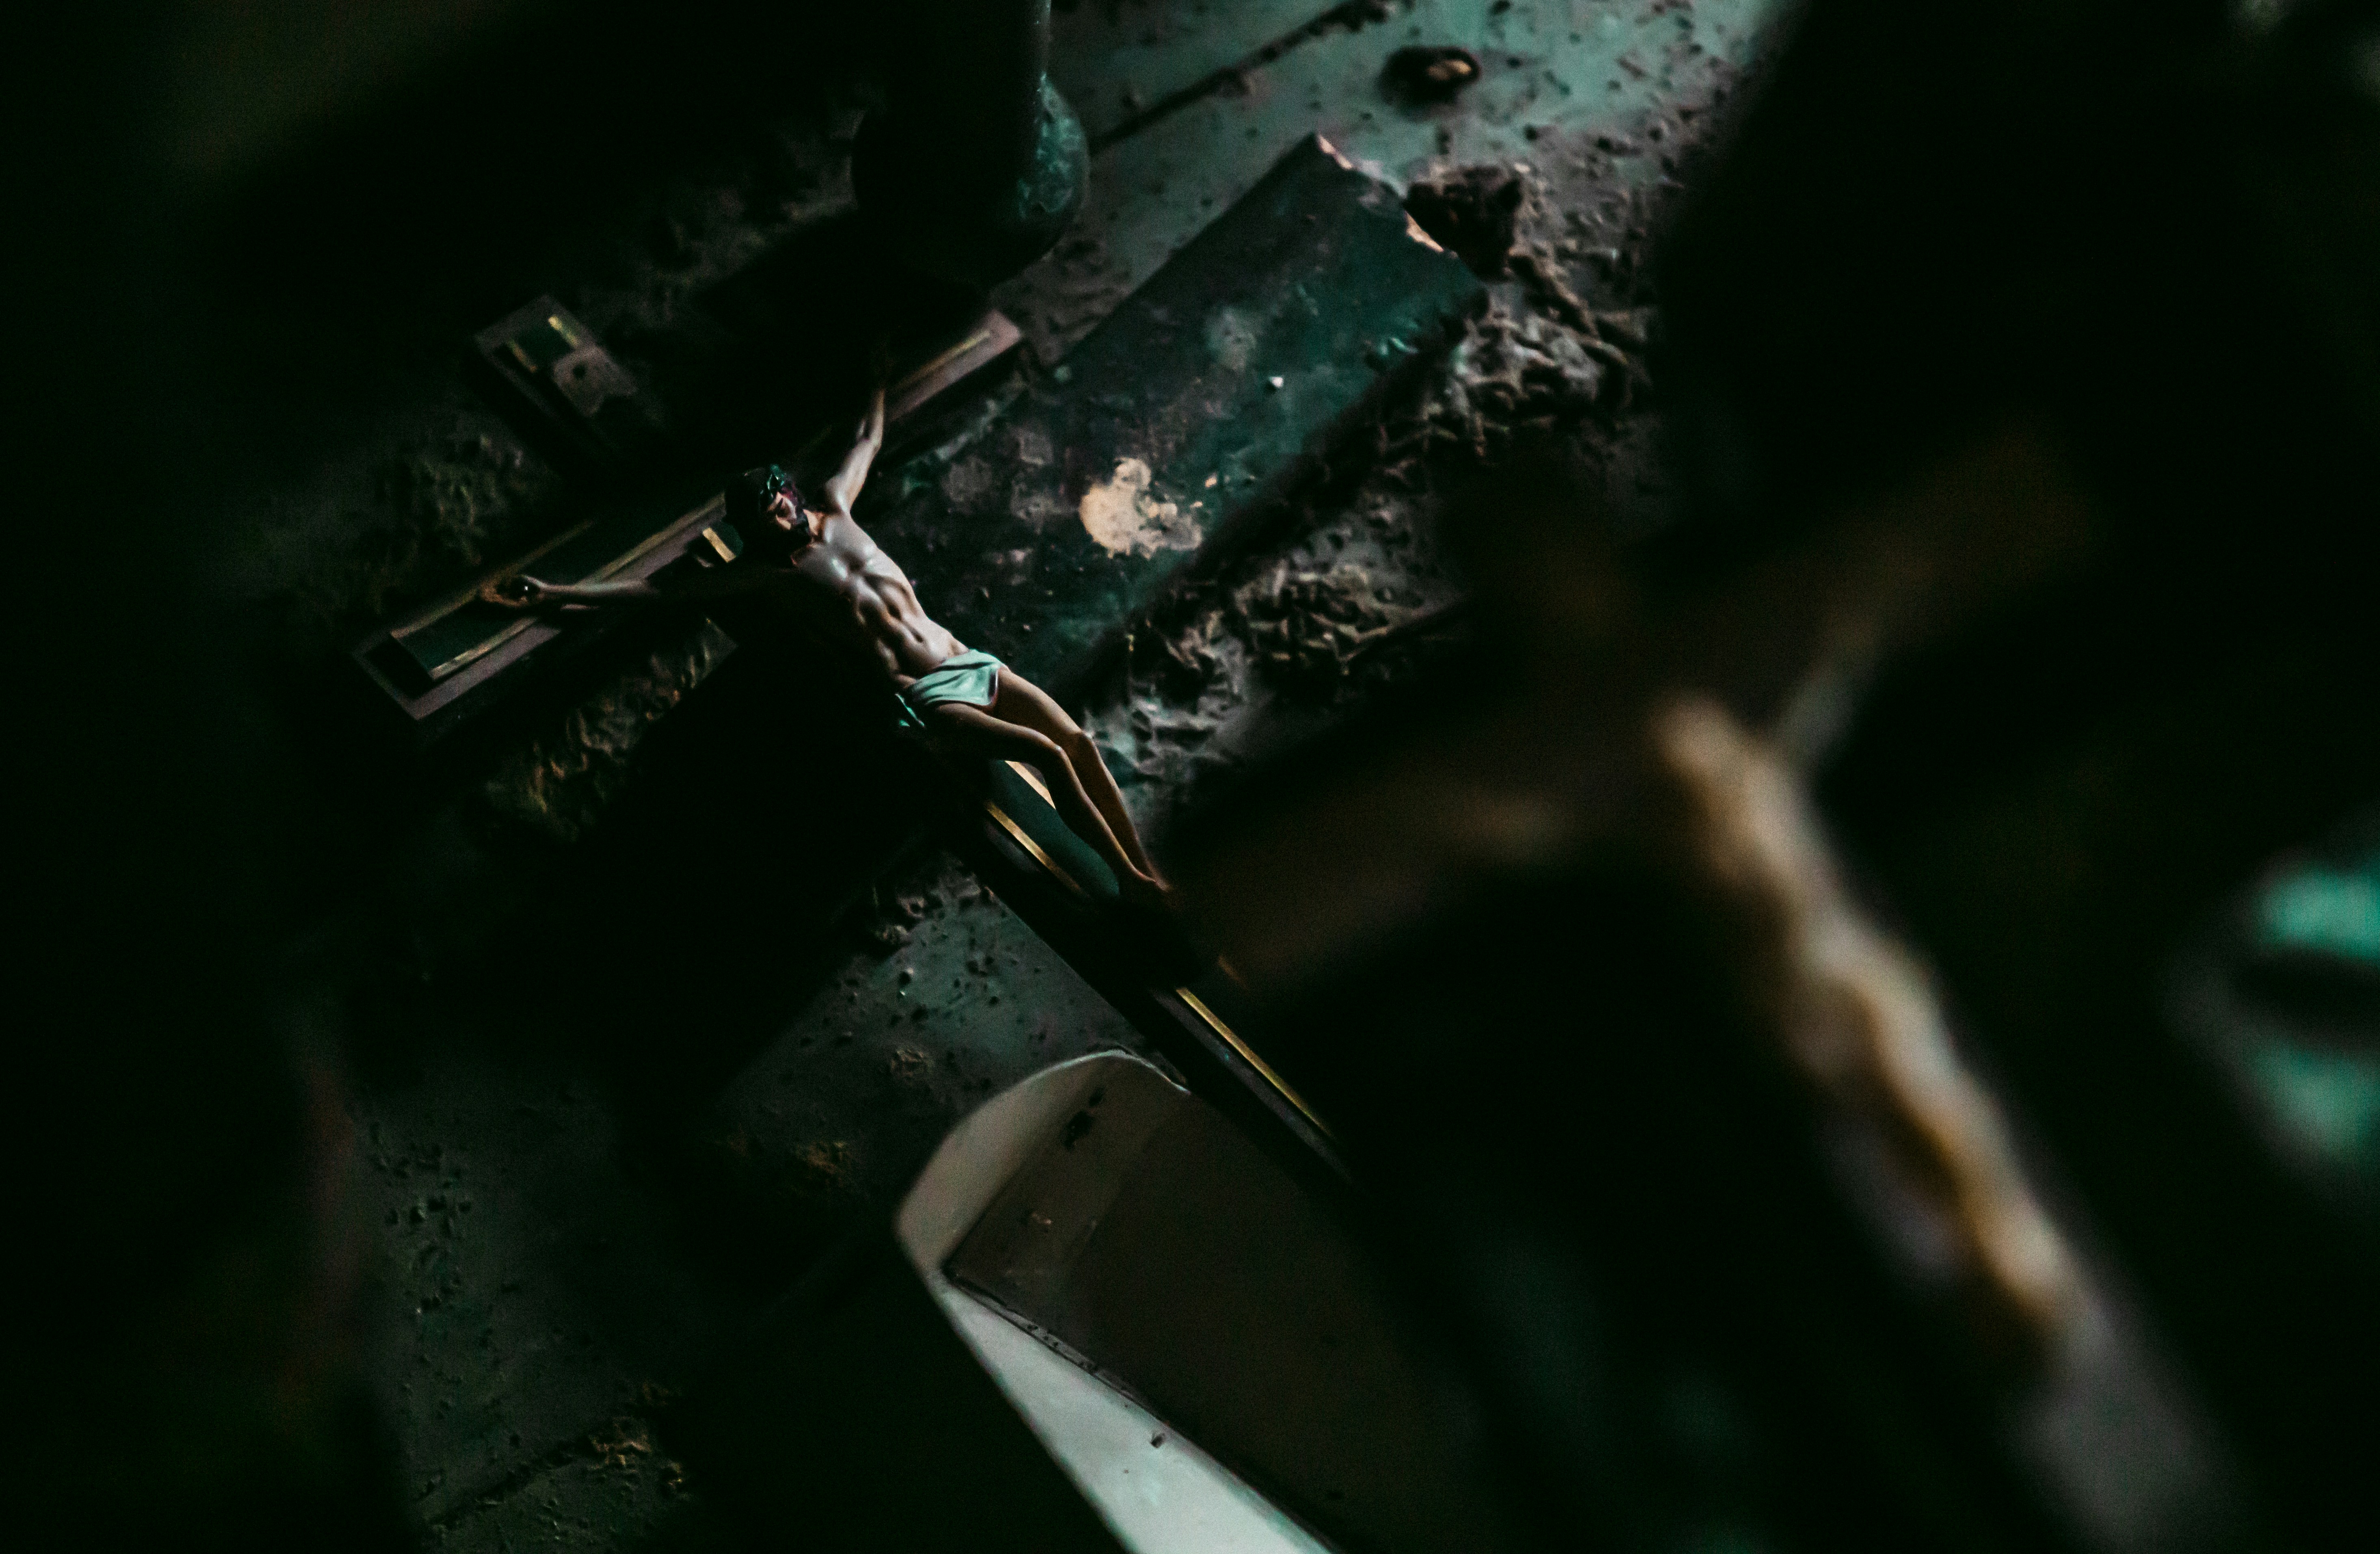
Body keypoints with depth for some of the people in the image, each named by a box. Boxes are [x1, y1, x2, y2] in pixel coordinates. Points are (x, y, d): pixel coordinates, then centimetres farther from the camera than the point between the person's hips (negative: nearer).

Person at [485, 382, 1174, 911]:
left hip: (970, 662, 6)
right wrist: (550, 594, -9)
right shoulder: (765, 572, -2)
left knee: (1078, 740, -10)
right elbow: (659, 589, -6)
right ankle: (1127, 876, -15)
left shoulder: (834, 508, 12)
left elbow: (868, 442, 31)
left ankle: (1145, 866, -4)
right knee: (1048, 755, -23)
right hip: (928, 700, -6)